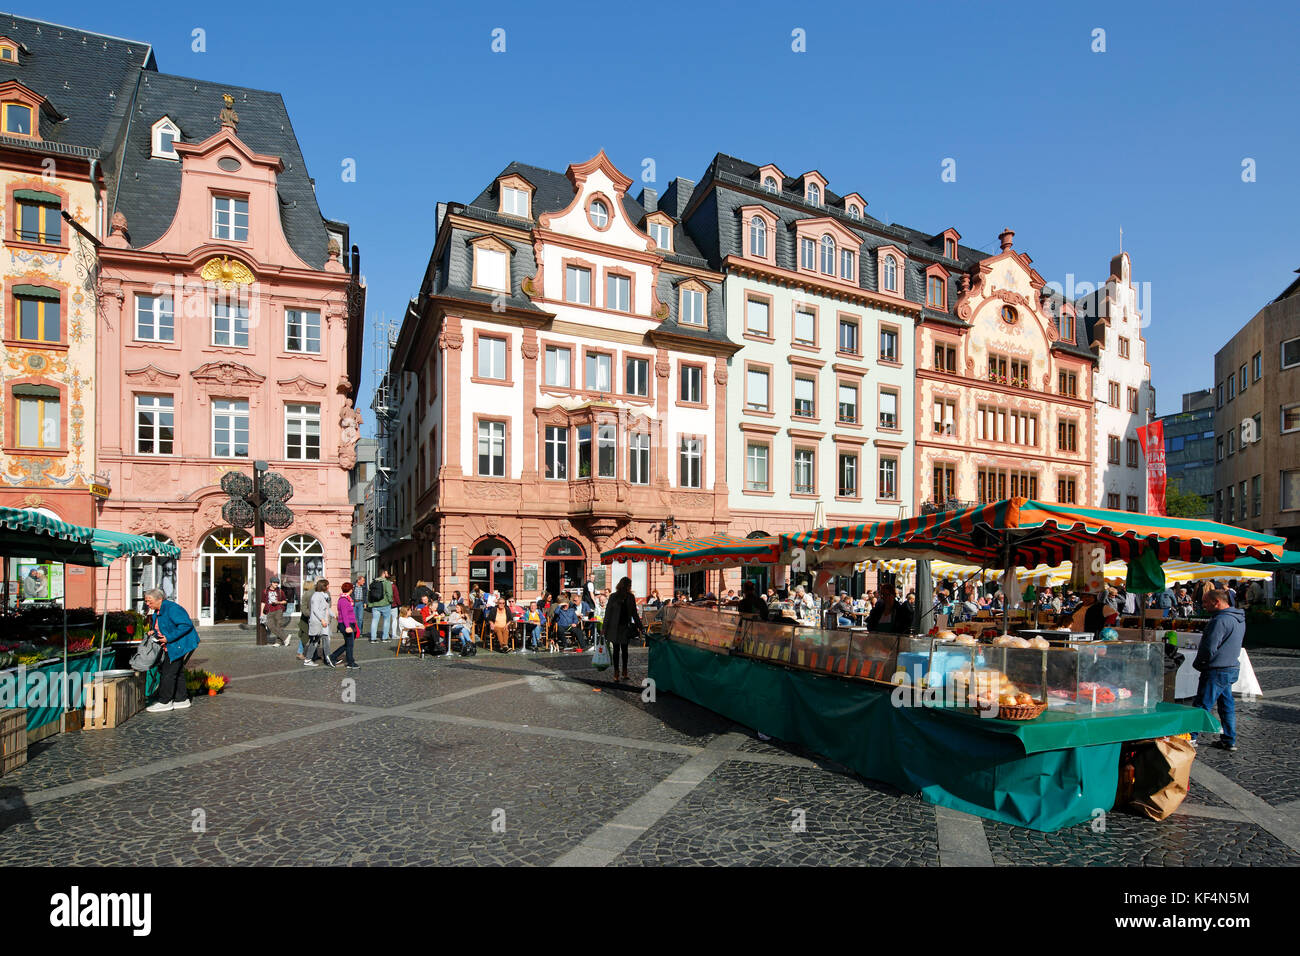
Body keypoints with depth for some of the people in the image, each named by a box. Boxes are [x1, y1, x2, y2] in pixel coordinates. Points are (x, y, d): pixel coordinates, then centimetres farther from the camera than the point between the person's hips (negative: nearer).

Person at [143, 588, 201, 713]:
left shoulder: (171, 608, -19)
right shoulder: (157, 611, 11)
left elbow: (186, 625, -26)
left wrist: (168, 637, -24)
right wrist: (154, 632, 4)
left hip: (182, 645, -10)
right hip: (171, 647, 10)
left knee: (168, 671, -8)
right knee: (177, 671, 13)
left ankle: (164, 702, 1)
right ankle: (181, 700, 21)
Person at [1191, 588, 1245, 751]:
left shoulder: (1220, 620, -22)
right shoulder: (1239, 619, 11)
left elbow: (1209, 648, -23)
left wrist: (1197, 664, -7)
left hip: (1216, 671, -9)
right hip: (1232, 668, 10)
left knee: (1203, 705, -3)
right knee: (1227, 705, 16)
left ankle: (1191, 737, 3)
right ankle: (1229, 741, 23)